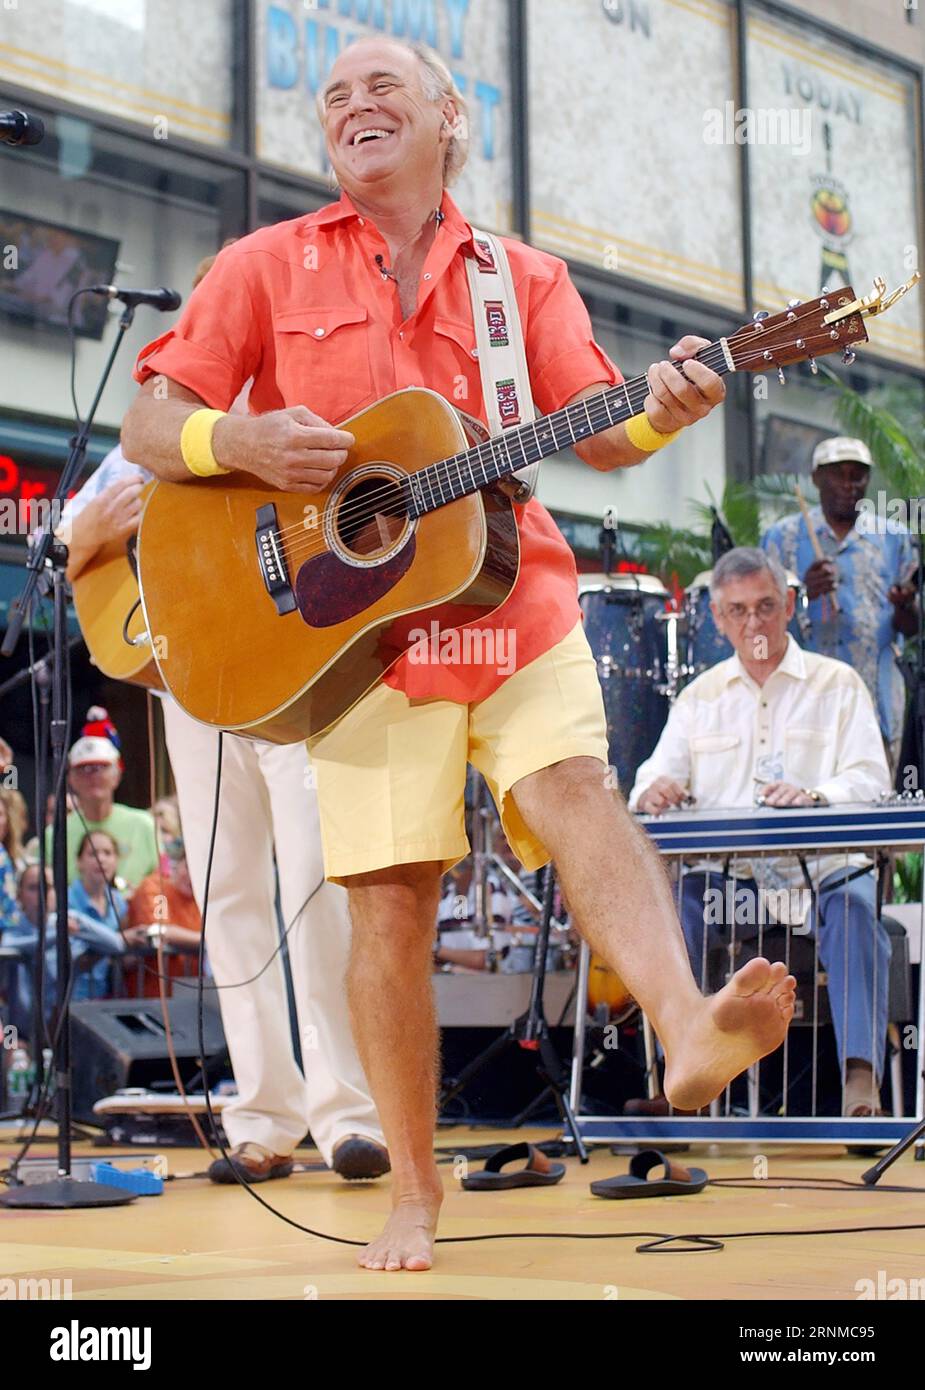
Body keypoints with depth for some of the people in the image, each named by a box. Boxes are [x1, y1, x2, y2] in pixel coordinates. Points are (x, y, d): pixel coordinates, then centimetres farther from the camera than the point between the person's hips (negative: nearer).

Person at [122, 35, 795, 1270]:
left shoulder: (523, 278, 14)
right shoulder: (270, 266, 10)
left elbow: (597, 431, 3)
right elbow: (147, 426, 6)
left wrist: (660, 413, -21)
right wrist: (236, 440, -16)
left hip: (512, 600, 1)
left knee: (576, 790, -23)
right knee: (390, 897, -5)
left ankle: (690, 1029, -45)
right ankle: (414, 1188, 7)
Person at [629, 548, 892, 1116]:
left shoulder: (837, 684, 8)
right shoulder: (700, 696, 17)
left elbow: (872, 781, -6)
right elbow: (657, 777, 8)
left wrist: (815, 796, -30)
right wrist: (655, 791, -21)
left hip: (822, 871, -2)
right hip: (730, 873, 2)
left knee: (856, 908, -35)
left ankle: (862, 1080, -41)